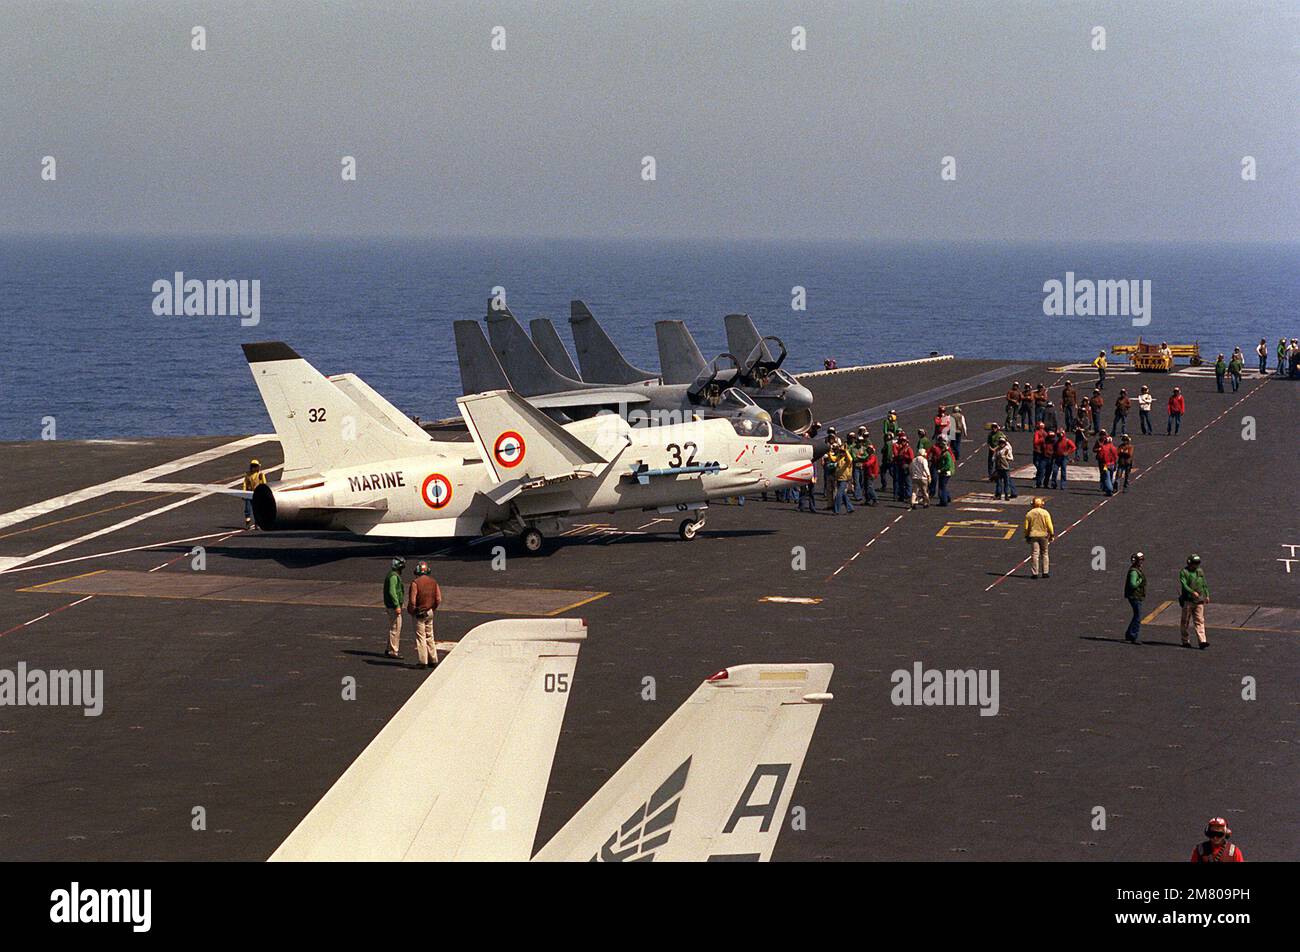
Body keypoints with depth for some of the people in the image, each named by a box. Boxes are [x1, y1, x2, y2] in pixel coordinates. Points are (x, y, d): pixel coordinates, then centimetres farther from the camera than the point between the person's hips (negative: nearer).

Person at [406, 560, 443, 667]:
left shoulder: (415, 582, -15)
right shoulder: (433, 582, 3)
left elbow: (412, 601, -19)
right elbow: (438, 599, 2)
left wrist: (411, 611, -3)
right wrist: (433, 609, 14)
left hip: (419, 613, -6)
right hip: (430, 613, 6)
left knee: (420, 638, -1)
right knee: (429, 637, 16)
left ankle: (423, 661, -2)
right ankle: (433, 660, 19)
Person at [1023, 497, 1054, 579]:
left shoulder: (1029, 514, -1)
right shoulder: (1045, 513, -5)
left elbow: (1026, 527, 3)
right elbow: (1049, 526, -6)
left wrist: (1026, 536, 13)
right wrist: (1052, 535, 3)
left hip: (1033, 536, 0)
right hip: (1044, 535, 0)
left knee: (1034, 554, 0)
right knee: (1044, 554, 11)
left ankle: (1034, 573, -3)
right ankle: (1045, 572, 12)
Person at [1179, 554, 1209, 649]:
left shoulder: (1200, 571, 13)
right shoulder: (1184, 572, -6)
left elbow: (1204, 584, 21)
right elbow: (1184, 585, -18)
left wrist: (1207, 595, 15)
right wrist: (1193, 592, -30)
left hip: (1199, 601, 4)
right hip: (1188, 601, -4)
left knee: (1200, 621, -3)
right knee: (1186, 621, 4)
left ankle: (1202, 641, -10)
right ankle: (1186, 641, 15)